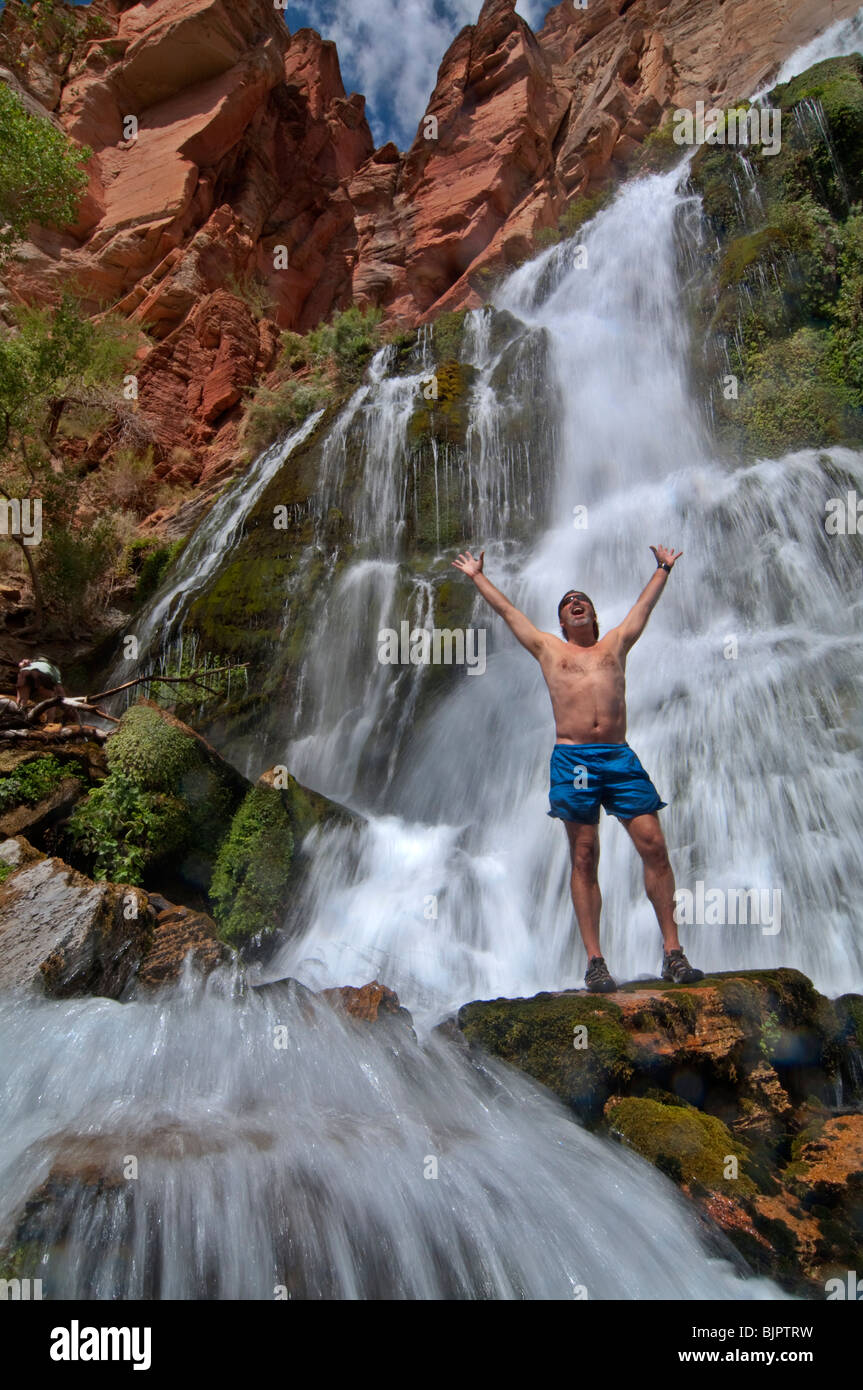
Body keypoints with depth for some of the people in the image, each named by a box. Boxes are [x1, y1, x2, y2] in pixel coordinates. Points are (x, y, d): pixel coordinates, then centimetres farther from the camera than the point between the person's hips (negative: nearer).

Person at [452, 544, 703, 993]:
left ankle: (672, 951, 1)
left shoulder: (616, 644, 22)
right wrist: (478, 576, 36)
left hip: (620, 757, 2)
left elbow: (645, 605, 35)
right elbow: (507, 610, 28)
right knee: (584, 859, -3)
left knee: (654, 846, -6)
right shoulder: (548, 649, 19)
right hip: (573, 758, -1)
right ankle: (594, 961, 1)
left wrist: (663, 569, 47)